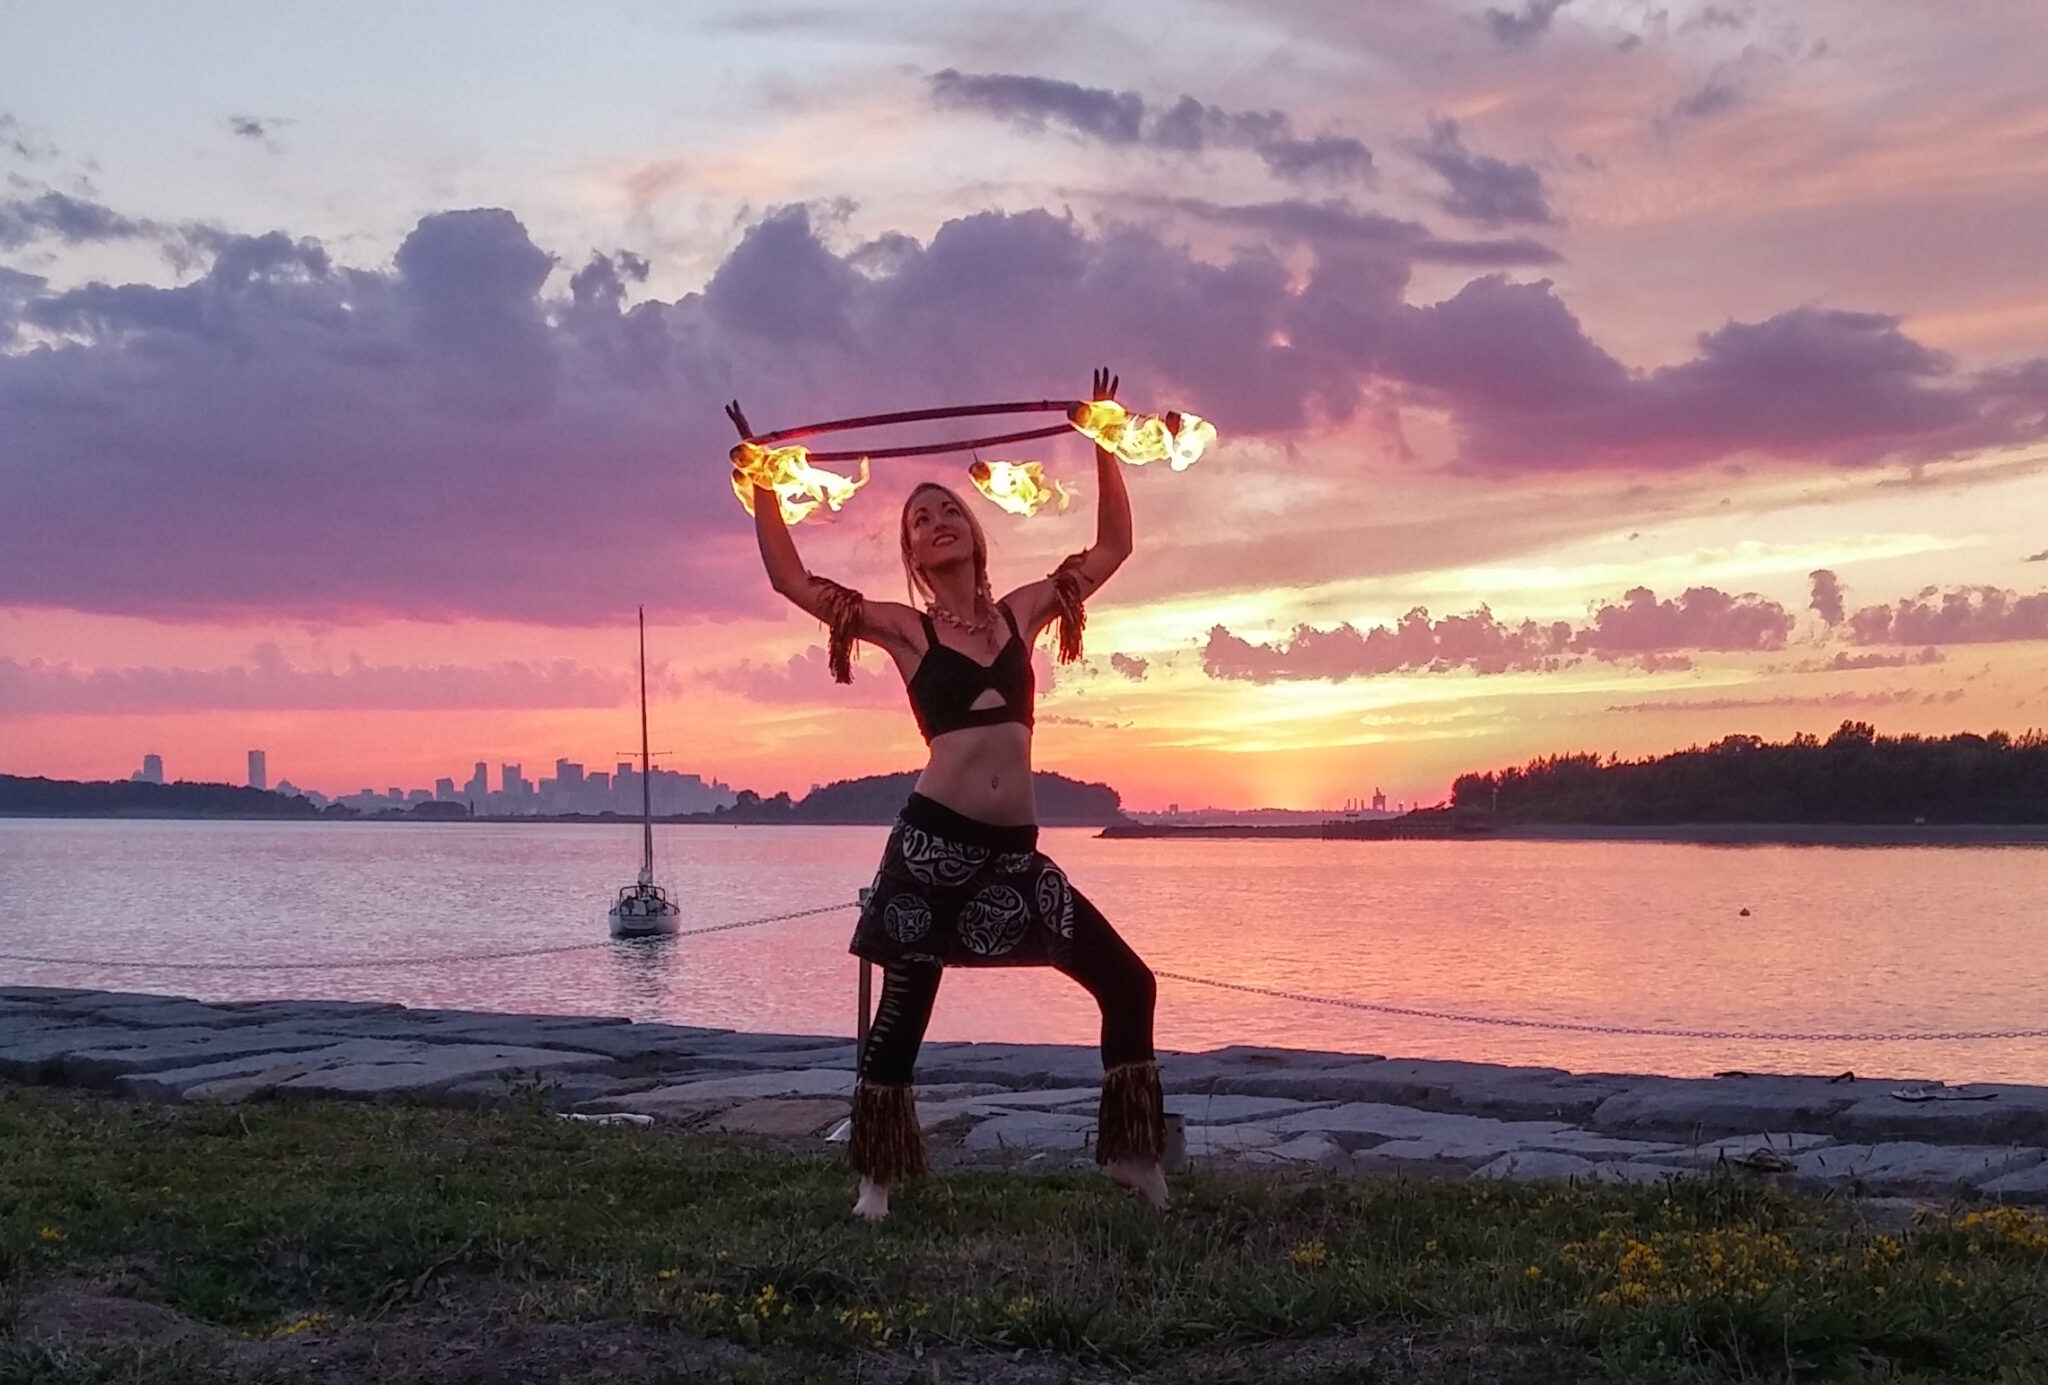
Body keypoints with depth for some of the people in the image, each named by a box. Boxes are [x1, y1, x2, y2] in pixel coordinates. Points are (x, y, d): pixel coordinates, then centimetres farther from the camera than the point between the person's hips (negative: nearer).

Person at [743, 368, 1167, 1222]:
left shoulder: (1022, 611, 13)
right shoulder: (904, 629, 4)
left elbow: (1112, 547, 18)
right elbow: (791, 579, 0)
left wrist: (1102, 443, 17)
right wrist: (764, 480, -1)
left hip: (1015, 852, 4)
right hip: (932, 840, -4)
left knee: (1127, 983, 4)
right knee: (902, 1011, 3)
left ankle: (1132, 1156, 17)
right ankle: (877, 1182, 16)